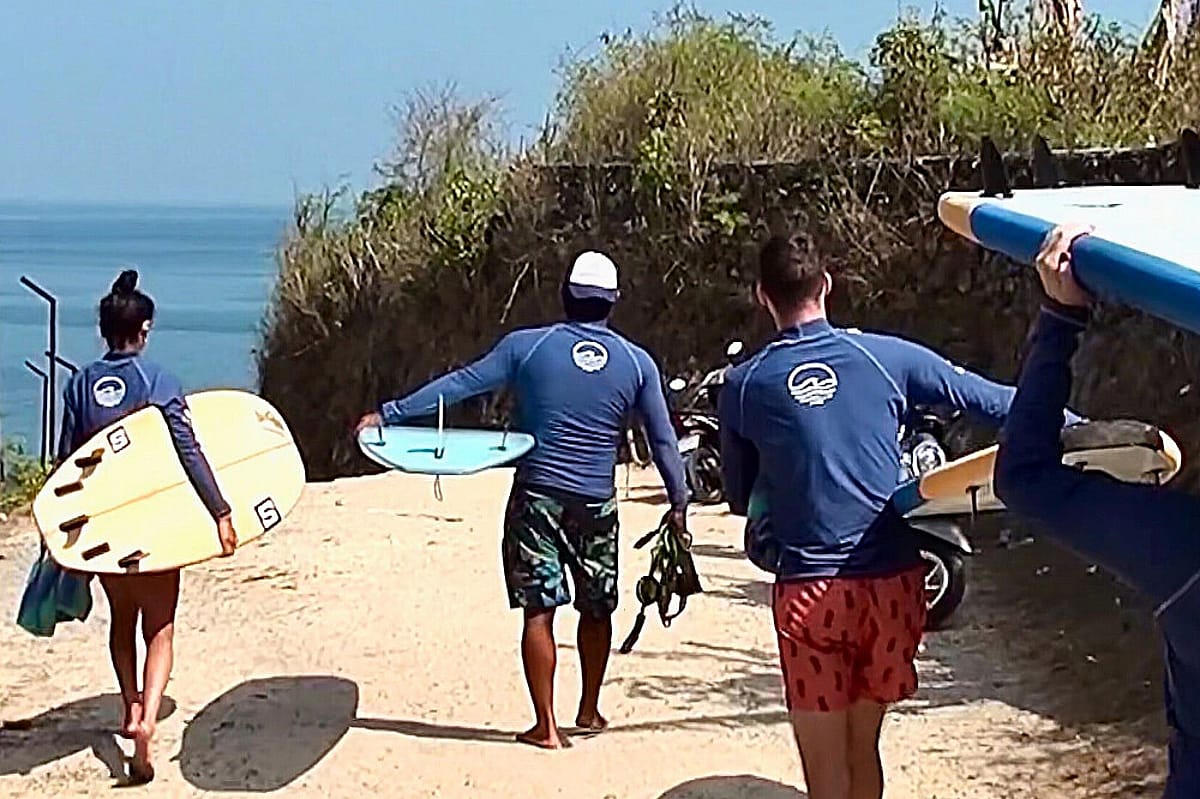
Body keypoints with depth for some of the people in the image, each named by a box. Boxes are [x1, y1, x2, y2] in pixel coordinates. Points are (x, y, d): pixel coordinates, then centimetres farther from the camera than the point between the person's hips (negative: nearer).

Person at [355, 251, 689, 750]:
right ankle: (589, 713, 30)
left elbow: (459, 384, -5)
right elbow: (663, 440, 5)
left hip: (536, 498, -1)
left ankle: (546, 726, 2)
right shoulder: (637, 363, 1)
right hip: (596, 505, 2)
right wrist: (678, 502, 15)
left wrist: (388, 414, -1)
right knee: (596, 609, 18)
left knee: (539, 611, 2)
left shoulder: (526, 346, -3)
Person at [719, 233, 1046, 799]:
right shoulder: (886, 357, 1)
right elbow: (994, 401, 6)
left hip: (810, 588, -2)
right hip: (892, 580, 2)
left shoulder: (744, 385, 0)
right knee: (863, 749, 18)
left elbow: (738, 496, 11)